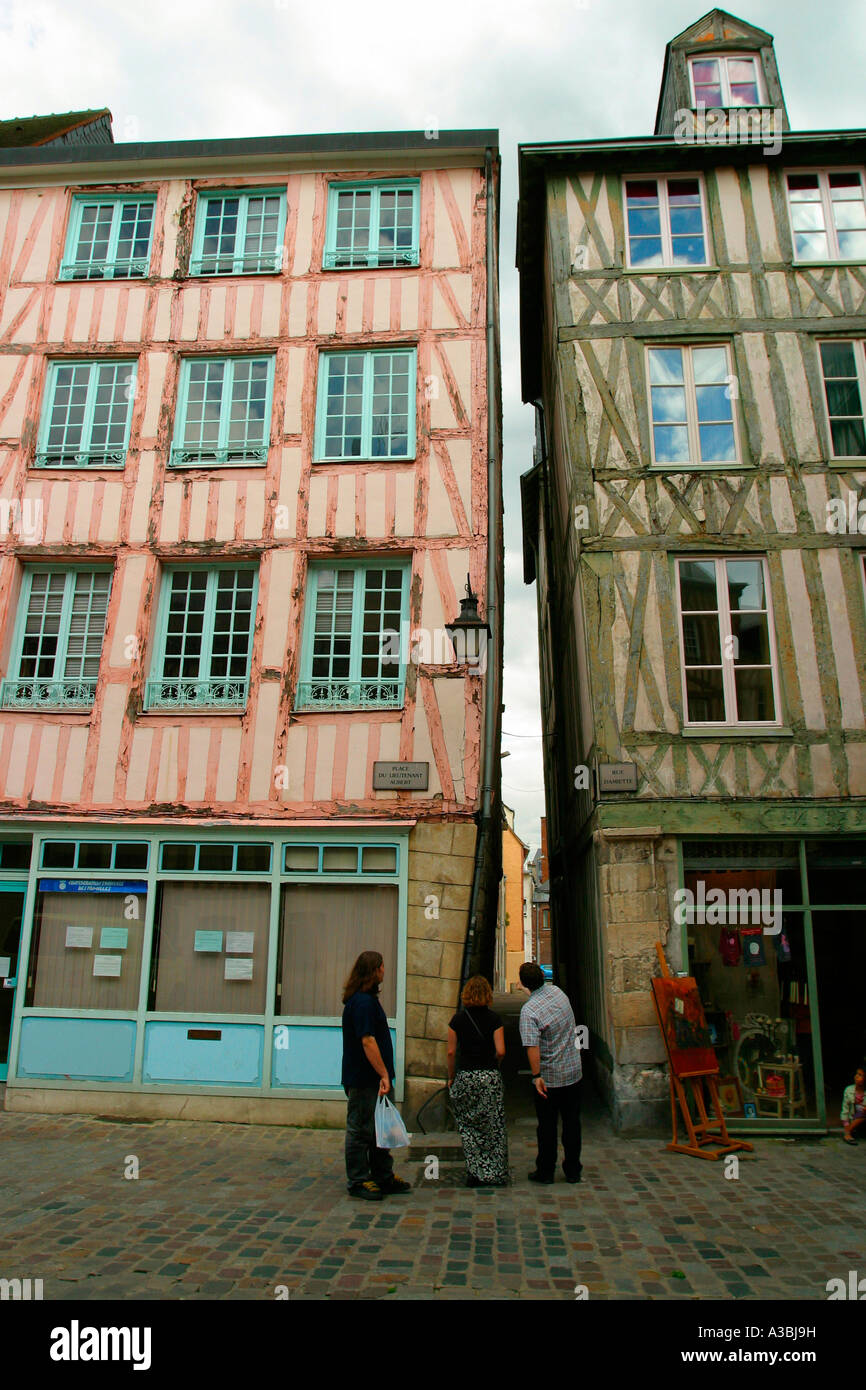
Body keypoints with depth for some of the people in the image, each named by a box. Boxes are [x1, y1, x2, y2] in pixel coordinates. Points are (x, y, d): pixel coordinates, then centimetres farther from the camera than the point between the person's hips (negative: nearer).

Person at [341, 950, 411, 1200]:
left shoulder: (366, 999, 14)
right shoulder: (363, 1002, -20)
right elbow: (368, 1041, -25)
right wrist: (384, 1074, -23)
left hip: (374, 1079, 11)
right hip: (363, 1079, -11)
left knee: (379, 1130, 17)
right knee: (360, 1130, 2)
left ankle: (383, 1177, 27)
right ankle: (358, 1182, 12)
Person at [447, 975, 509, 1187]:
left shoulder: (458, 1019, -1)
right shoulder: (494, 1018, -4)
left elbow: (451, 1052, -1)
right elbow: (501, 1051, -9)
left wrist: (451, 1077, 10)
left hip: (464, 1076, 1)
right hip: (490, 1076, -1)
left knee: (468, 1126, 11)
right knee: (493, 1126, 8)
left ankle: (475, 1172, 10)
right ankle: (495, 1173, 12)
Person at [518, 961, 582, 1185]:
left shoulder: (529, 1011, -22)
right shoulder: (558, 992, -5)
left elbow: (532, 1047, -29)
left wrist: (537, 1076, -23)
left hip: (549, 1077, -5)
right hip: (573, 1071, 5)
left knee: (547, 1125, 9)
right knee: (572, 1122, 13)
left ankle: (545, 1172, 19)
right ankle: (573, 1170, 23)